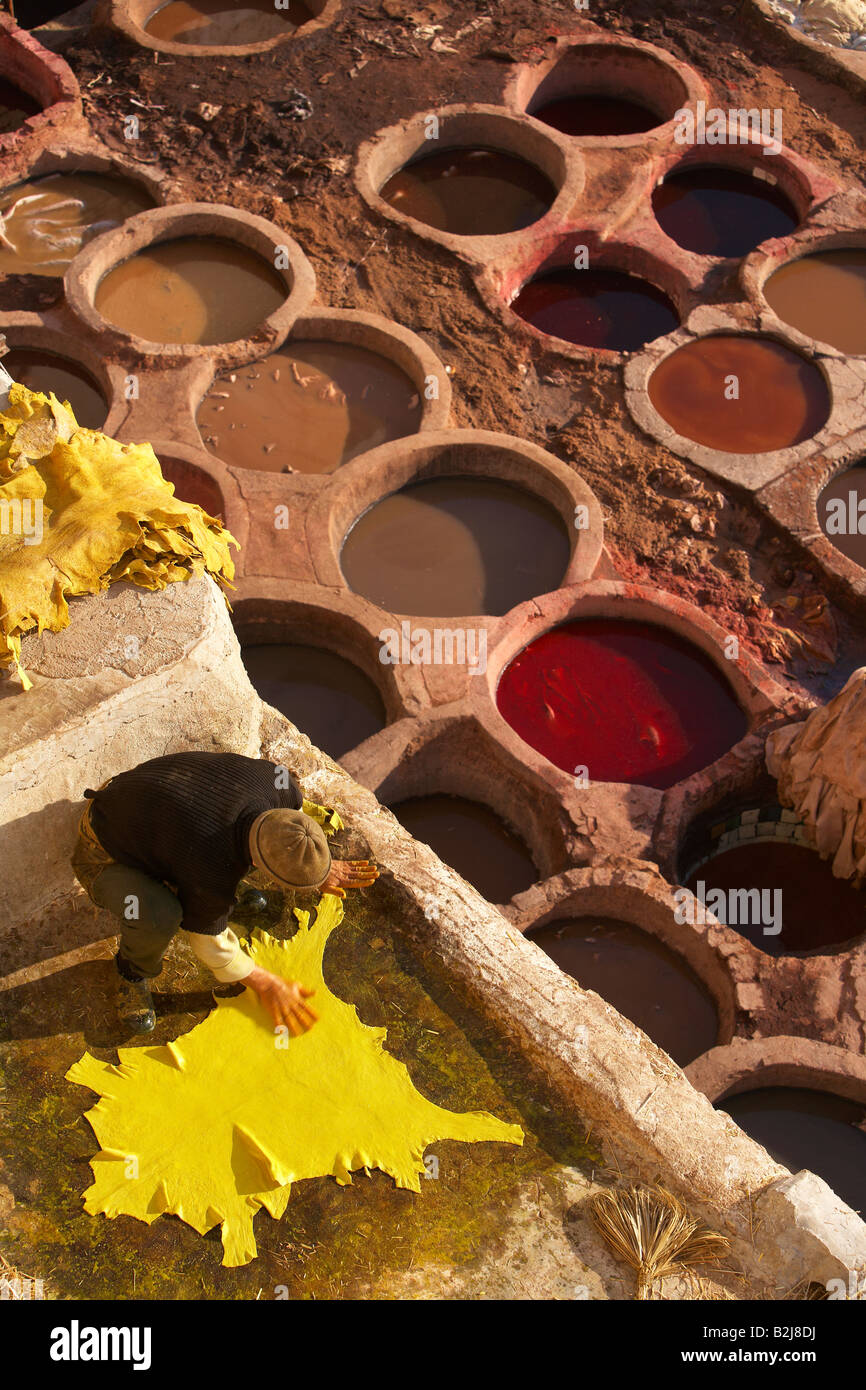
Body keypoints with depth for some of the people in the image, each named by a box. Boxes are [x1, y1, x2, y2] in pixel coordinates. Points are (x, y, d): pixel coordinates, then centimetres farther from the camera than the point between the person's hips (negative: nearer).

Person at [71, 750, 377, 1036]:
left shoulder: (272, 779, -25)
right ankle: (135, 970, -3)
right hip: (108, 857, -6)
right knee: (158, 915, -36)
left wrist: (322, 867, 2)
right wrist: (266, 985, -9)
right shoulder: (212, 875, -38)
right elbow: (209, 939, -19)